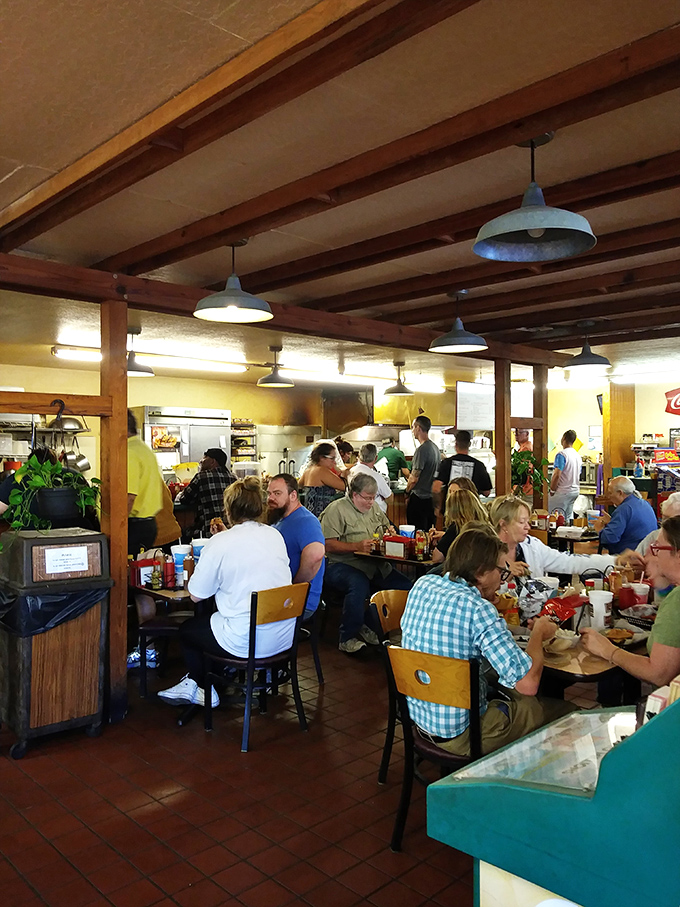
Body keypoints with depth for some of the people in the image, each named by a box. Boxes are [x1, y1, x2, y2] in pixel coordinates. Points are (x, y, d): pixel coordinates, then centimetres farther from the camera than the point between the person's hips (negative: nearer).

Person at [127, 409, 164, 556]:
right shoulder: (146, 449, 15)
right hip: (150, 523, 10)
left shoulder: (129, 453, -15)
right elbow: (160, 484, 22)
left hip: (134, 525, -10)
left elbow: (129, 497, -22)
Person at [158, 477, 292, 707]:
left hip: (248, 642, -6)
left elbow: (196, 595, -6)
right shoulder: (275, 535, 3)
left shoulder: (220, 542, -14)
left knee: (187, 629, 21)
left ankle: (202, 689, 36)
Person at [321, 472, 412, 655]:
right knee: (359, 585, -38)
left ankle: (369, 627, 4)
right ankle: (347, 638, -16)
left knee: (405, 585, -10)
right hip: (343, 565, -7)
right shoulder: (336, 509, -5)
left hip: (375, 565, 7)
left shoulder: (374, 508, 19)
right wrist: (358, 546, -21)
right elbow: (328, 545, -14)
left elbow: (387, 528, 34)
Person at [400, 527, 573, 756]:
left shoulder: (422, 585, -5)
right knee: (565, 711, 10)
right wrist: (539, 632, -10)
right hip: (460, 733, -7)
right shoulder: (479, 609, -26)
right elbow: (528, 684, -26)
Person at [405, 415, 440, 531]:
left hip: (419, 499, -9)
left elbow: (414, 479, -18)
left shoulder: (422, 450, -18)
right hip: (432, 498, 9)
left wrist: (407, 491, -1)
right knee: (429, 533, 15)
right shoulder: (435, 447, 10)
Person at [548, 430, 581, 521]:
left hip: (563, 492, -9)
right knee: (568, 518, 14)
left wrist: (552, 490, -11)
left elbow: (557, 475, -22)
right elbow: (578, 476, 18)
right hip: (575, 491, 9)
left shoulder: (562, 454, -16)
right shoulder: (578, 456, 11)